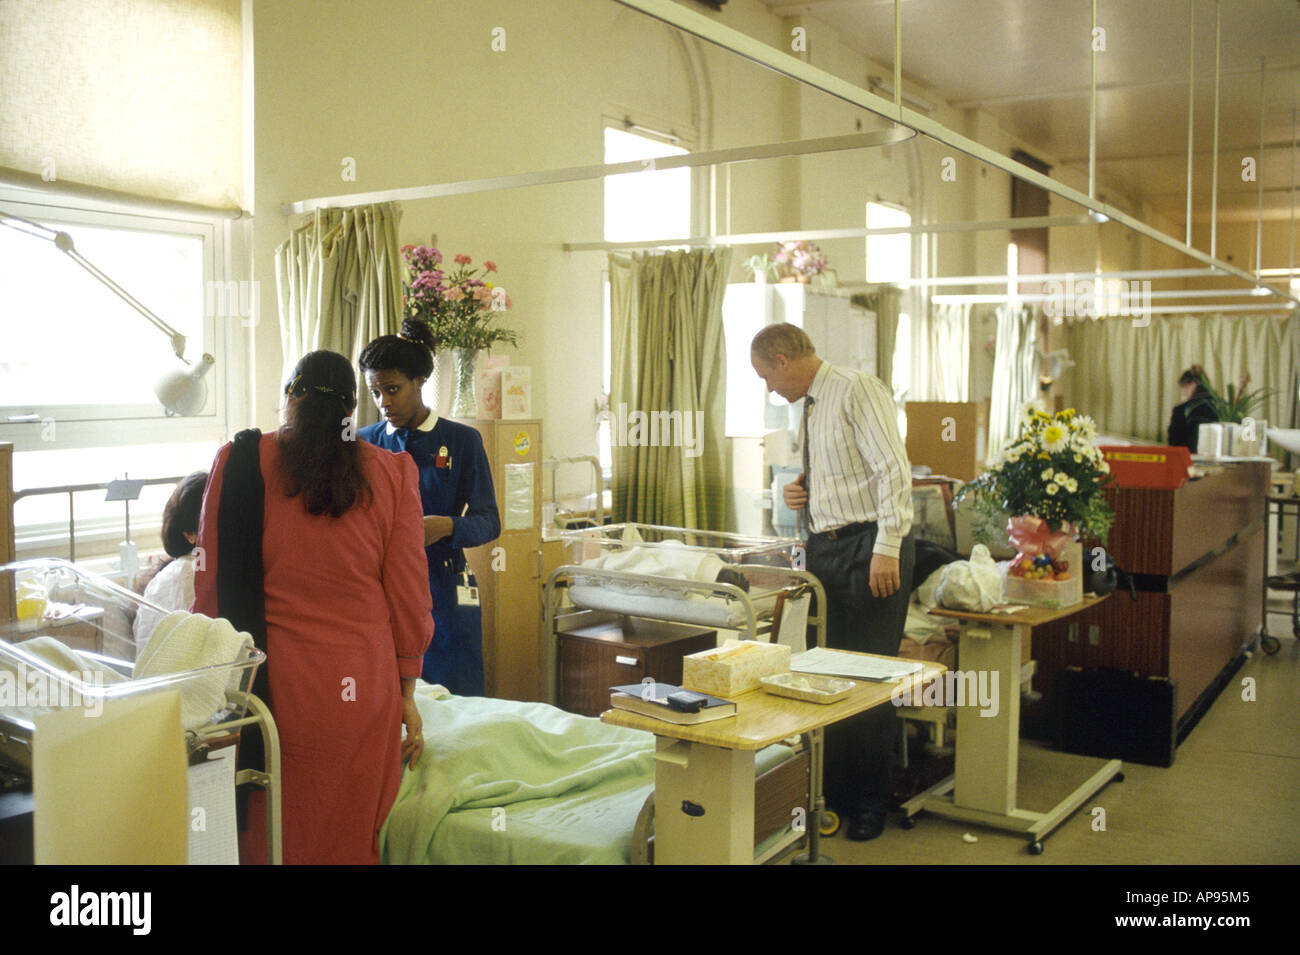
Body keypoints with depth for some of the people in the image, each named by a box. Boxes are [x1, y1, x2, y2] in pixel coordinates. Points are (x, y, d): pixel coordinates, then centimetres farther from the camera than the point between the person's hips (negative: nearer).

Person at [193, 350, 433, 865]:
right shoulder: (391, 473, 0)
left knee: (266, 841, 13)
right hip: (363, 690, 1)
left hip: (273, 683, -1)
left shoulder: (239, 461, -2)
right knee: (351, 843, 14)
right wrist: (406, 695, 13)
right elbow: (408, 596, 3)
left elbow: (212, 586, 2)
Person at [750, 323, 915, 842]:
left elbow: (894, 471, -17)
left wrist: (886, 551, -22)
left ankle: (871, 802, 13)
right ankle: (833, 793, 23)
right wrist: (798, 492, 6)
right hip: (824, 548, 8)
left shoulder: (858, 391, -10)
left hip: (868, 546, -8)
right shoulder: (810, 407, 16)